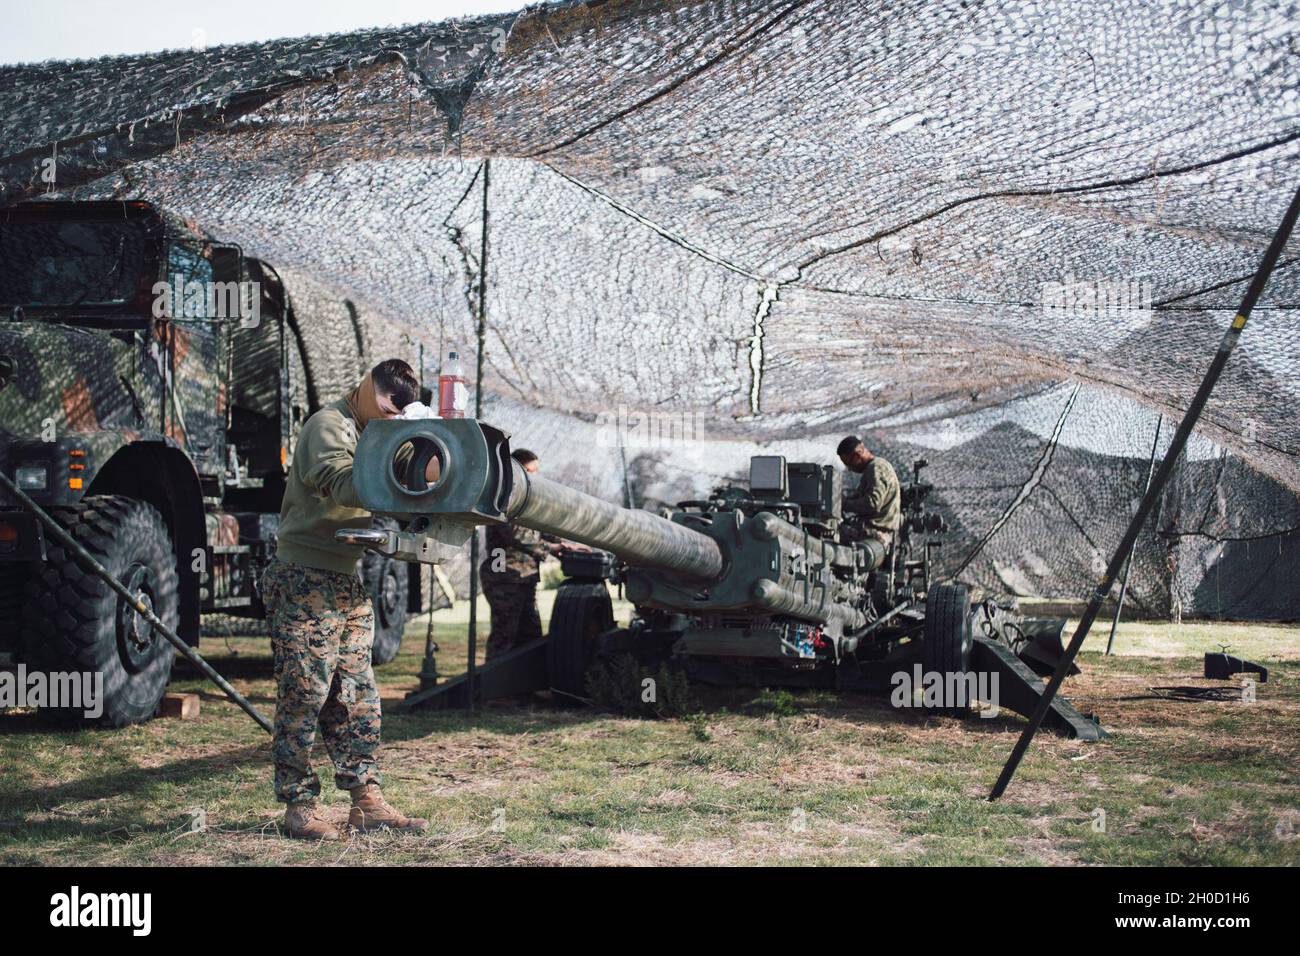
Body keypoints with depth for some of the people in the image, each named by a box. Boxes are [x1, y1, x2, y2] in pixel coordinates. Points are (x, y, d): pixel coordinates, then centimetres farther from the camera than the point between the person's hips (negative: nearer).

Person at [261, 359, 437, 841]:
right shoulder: (328, 425, -11)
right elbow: (344, 484, -29)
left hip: (348, 584, 9)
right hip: (306, 582, -9)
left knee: (358, 697, 7)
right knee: (303, 695, -5)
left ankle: (366, 801, 10)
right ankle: (299, 805, 2)